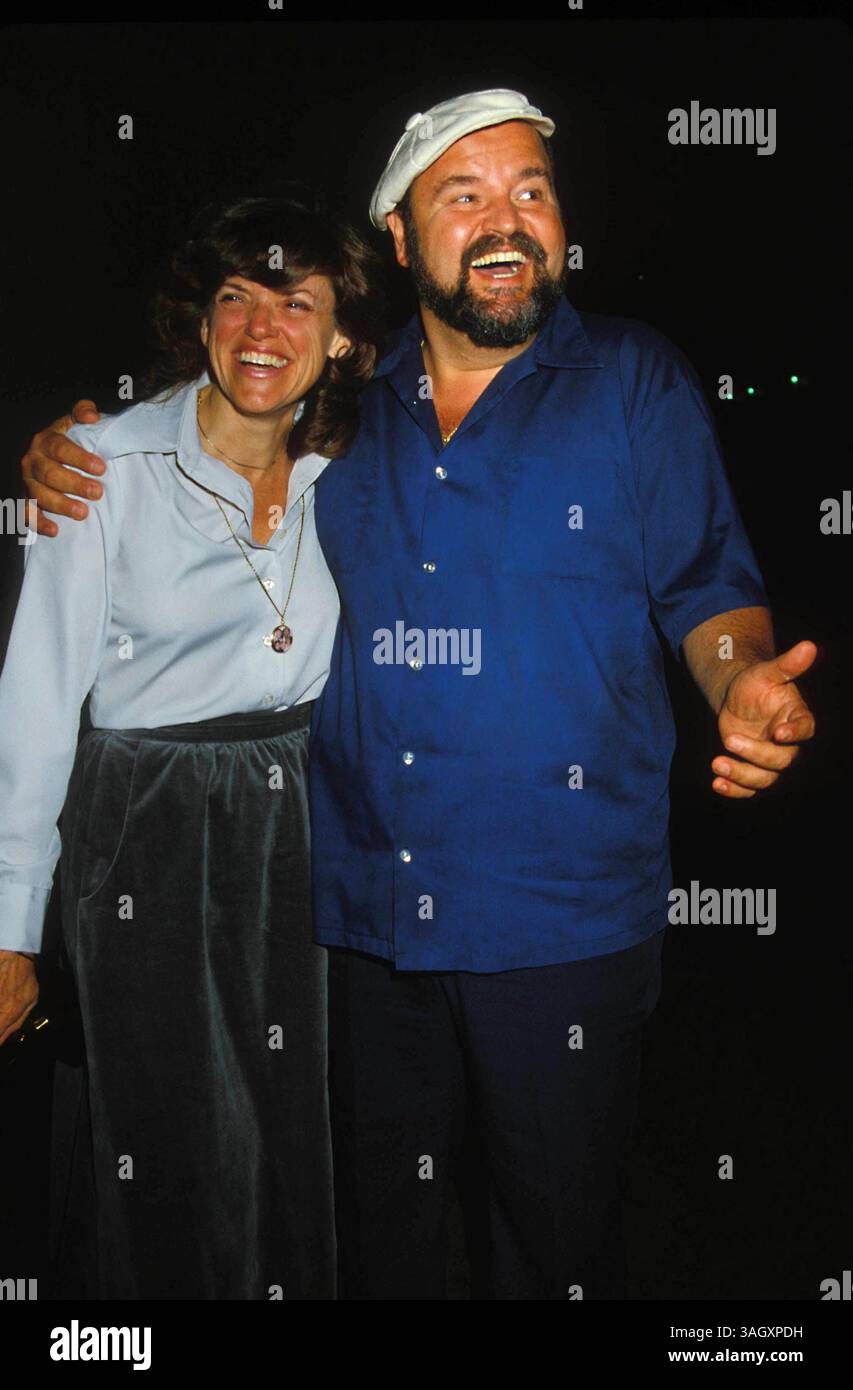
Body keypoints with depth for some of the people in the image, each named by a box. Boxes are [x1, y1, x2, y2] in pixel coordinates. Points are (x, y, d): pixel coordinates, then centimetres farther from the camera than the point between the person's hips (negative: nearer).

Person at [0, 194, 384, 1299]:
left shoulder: (344, 473, 1)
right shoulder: (108, 464, -12)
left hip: (301, 827, 4)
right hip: (148, 834, -3)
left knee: (290, 1140, 16)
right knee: (168, 1155, 9)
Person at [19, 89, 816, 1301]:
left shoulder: (636, 381, -2)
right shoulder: (345, 401, 7)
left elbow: (707, 588, -2)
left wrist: (745, 687, -24)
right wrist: (71, 456, 5)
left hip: (563, 917, -3)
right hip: (370, 907, 3)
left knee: (558, 1238, 14)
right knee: (380, 1224, 21)